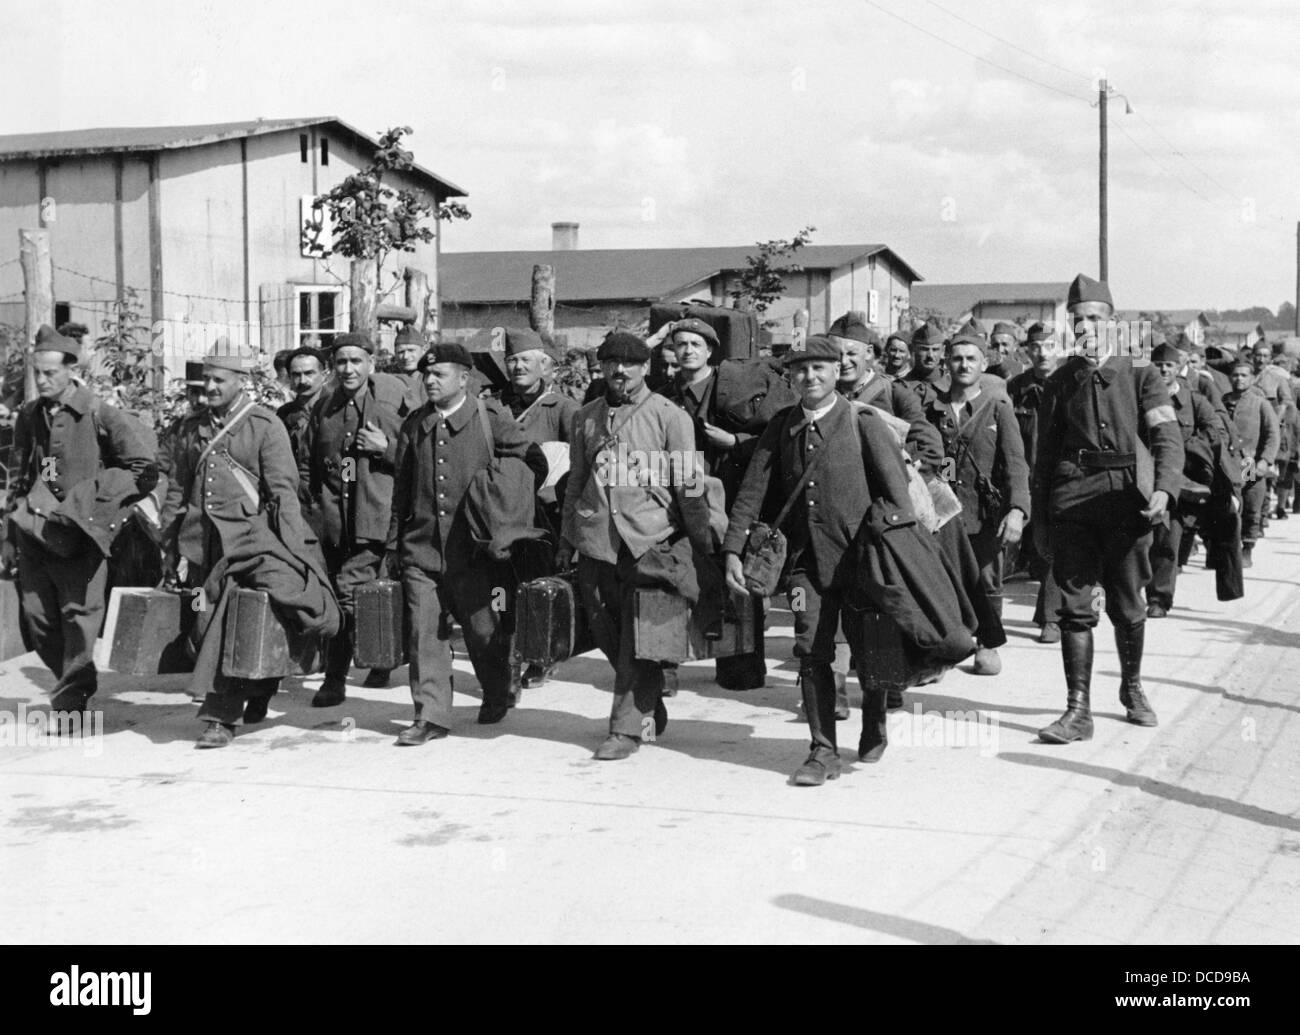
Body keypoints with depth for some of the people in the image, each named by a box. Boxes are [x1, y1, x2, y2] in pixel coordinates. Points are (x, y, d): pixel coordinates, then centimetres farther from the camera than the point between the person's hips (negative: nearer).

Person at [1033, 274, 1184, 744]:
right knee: (1075, 607, -3)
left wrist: (1164, 488, -23)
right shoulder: (1060, 382, 11)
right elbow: (1044, 453, 14)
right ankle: (1078, 710, -1)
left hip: (1126, 500, -1)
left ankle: (1132, 687, 32)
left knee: (1128, 606, 8)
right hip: (1071, 501, 1)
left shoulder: (1141, 377, 6)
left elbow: (1167, 436, -4)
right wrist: (1039, 519, 11)